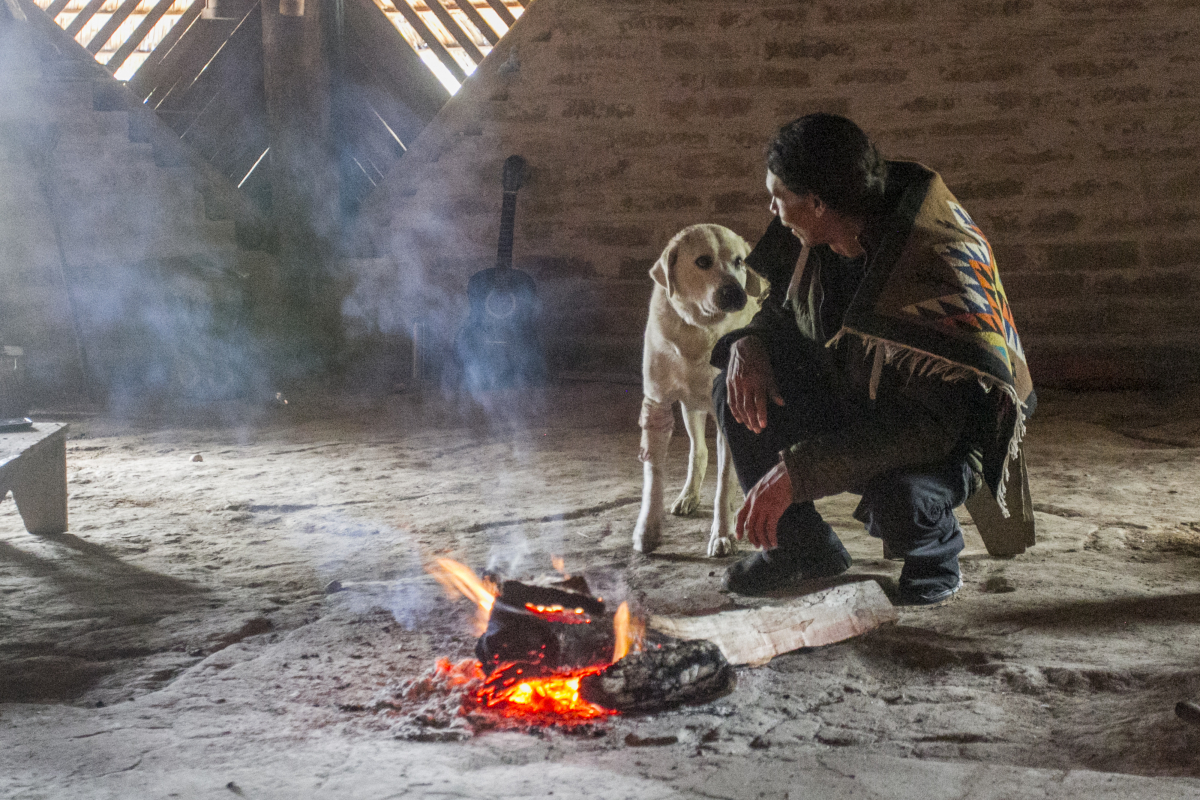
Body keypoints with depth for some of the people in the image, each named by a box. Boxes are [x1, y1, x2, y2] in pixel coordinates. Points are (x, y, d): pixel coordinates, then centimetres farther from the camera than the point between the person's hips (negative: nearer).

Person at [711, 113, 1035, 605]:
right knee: (739, 384, -13)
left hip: (948, 433, -7)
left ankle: (936, 556, 2)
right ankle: (799, 545, 4)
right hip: (853, 407, 7)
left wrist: (797, 471, -42)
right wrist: (747, 344, -18)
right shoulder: (815, 240, -10)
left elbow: (929, 423, -37)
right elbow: (779, 310, 9)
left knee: (896, 500, -38)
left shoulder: (940, 264, -32)